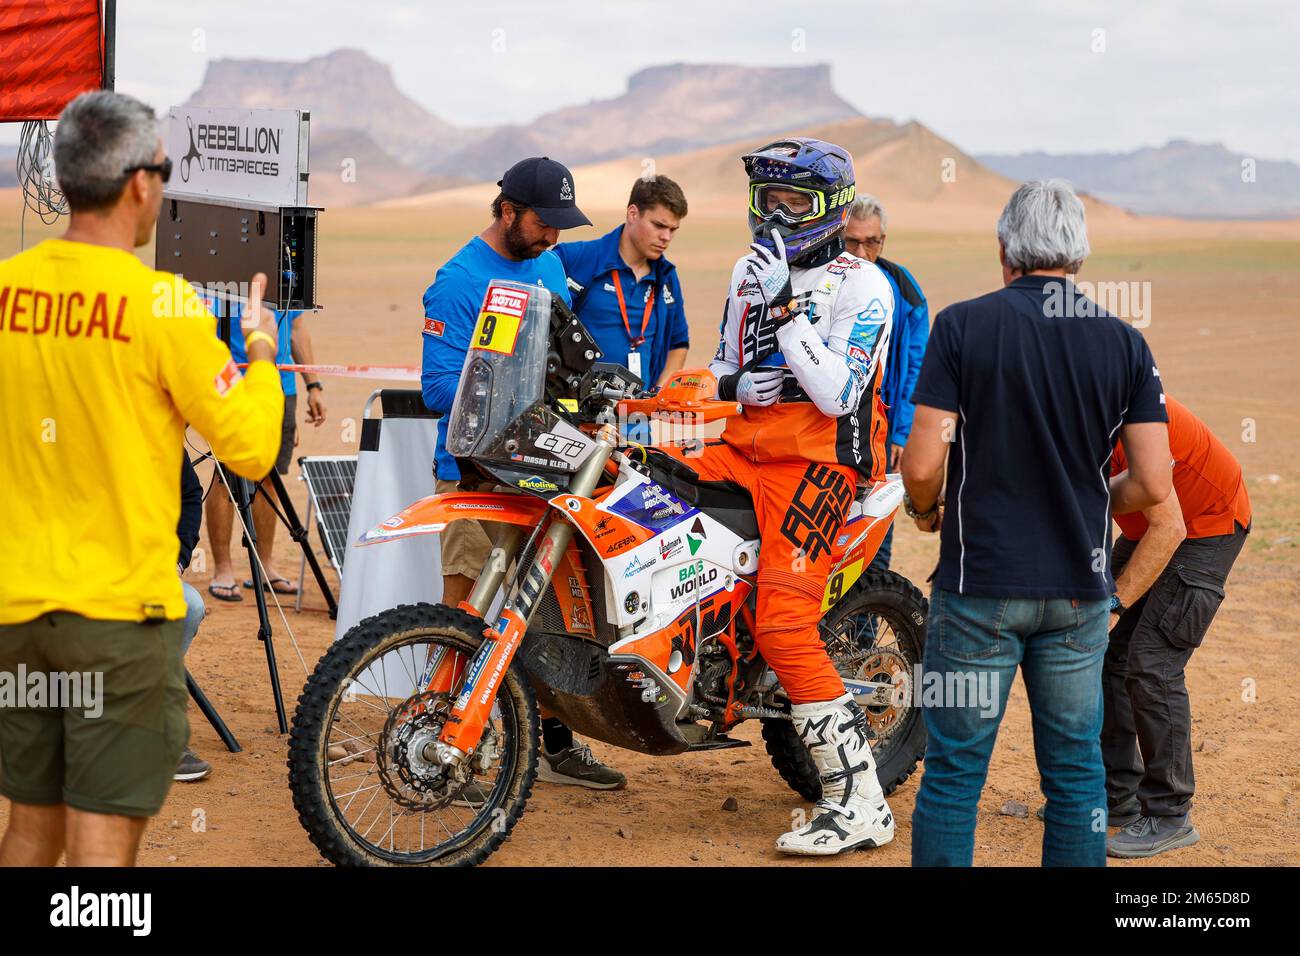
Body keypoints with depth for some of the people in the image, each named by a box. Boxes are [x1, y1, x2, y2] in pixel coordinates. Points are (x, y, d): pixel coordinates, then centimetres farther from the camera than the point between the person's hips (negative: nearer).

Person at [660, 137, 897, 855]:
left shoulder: (862, 284, -6)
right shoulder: (751, 269, 17)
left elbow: (837, 395, -17)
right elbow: (723, 364, 28)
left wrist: (786, 307, -21)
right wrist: (728, 382, 4)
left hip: (820, 460, -8)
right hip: (745, 447, 8)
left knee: (784, 627, -18)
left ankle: (860, 804, -13)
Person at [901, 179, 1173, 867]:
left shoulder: (962, 325, -7)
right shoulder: (1123, 343, 0)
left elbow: (922, 465, -12)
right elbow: (1152, 485, -3)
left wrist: (925, 511, 10)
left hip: (979, 584, -2)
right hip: (1079, 587, 2)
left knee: (954, 771, 4)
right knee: (1075, 772, 11)